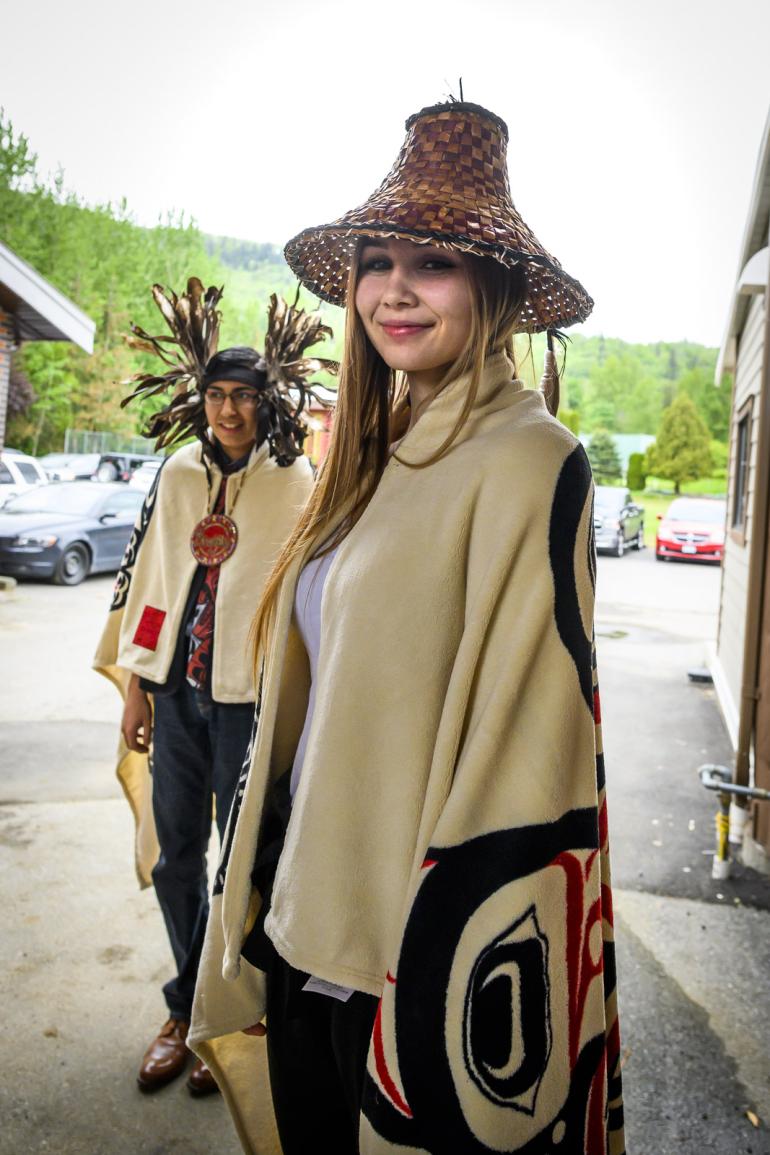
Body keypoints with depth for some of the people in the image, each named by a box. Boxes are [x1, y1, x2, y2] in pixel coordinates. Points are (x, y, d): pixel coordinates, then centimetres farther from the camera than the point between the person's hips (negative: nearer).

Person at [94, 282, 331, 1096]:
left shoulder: (295, 483, -6)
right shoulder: (177, 474, 6)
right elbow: (149, 578, 9)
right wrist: (135, 686, 8)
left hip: (251, 695, -4)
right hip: (177, 691, 5)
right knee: (174, 856, 14)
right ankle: (186, 1009, 36)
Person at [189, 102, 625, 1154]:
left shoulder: (527, 460, -16)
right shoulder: (379, 456, 7)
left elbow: (520, 742, -19)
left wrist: (435, 975, -18)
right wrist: (260, 903, 13)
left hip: (417, 942, -7)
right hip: (304, 915, 7)